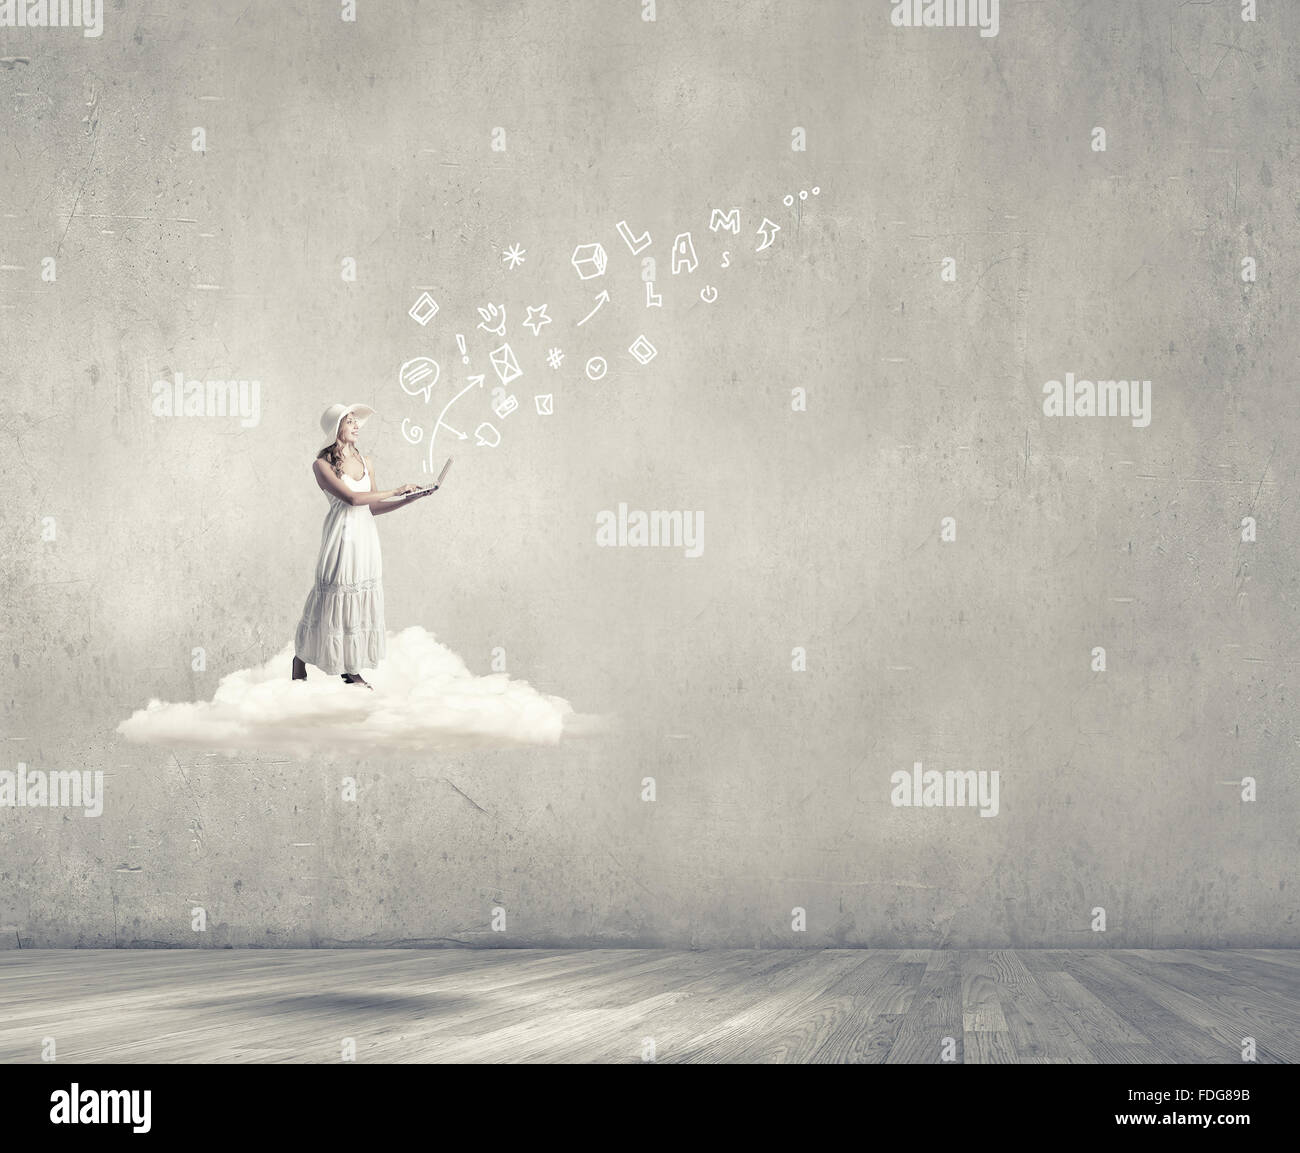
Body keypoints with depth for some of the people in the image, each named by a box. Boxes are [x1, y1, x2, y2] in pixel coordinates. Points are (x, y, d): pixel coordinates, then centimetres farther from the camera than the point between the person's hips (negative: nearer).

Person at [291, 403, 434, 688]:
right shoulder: (322, 464, -7)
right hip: (341, 536, -6)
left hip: (365, 535, 6)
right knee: (334, 597, -1)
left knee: (362, 598, 5)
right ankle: (301, 657, 18)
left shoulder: (364, 462, 11)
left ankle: (351, 669, 11)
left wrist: (411, 499, 3)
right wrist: (395, 491, -15)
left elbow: (372, 508, 12)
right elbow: (351, 498, -17)